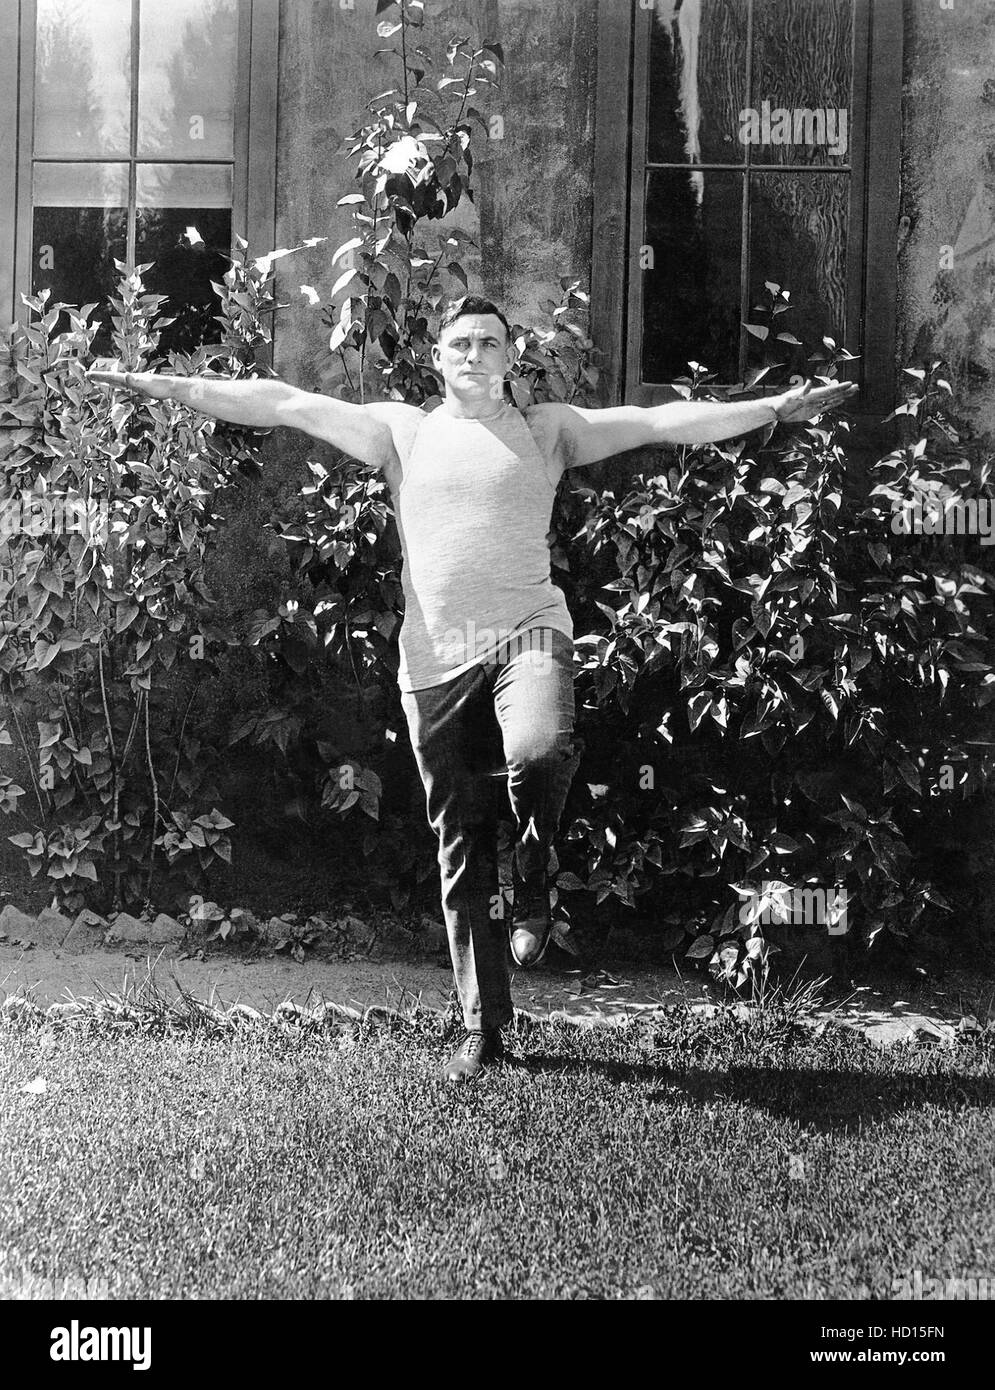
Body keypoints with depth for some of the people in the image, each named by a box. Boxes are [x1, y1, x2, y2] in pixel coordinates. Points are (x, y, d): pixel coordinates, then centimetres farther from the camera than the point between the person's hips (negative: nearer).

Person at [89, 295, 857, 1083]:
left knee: (541, 752, -34)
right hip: (435, 657, 2)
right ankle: (484, 1028, 18)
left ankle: (534, 888, -1)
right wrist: (170, 388, 6)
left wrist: (775, 408, -4)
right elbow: (283, 404, 11)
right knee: (461, 850, 5)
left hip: (527, 631, -2)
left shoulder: (548, 430, 12)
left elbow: (661, 422, 5)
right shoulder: (402, 430, 15)